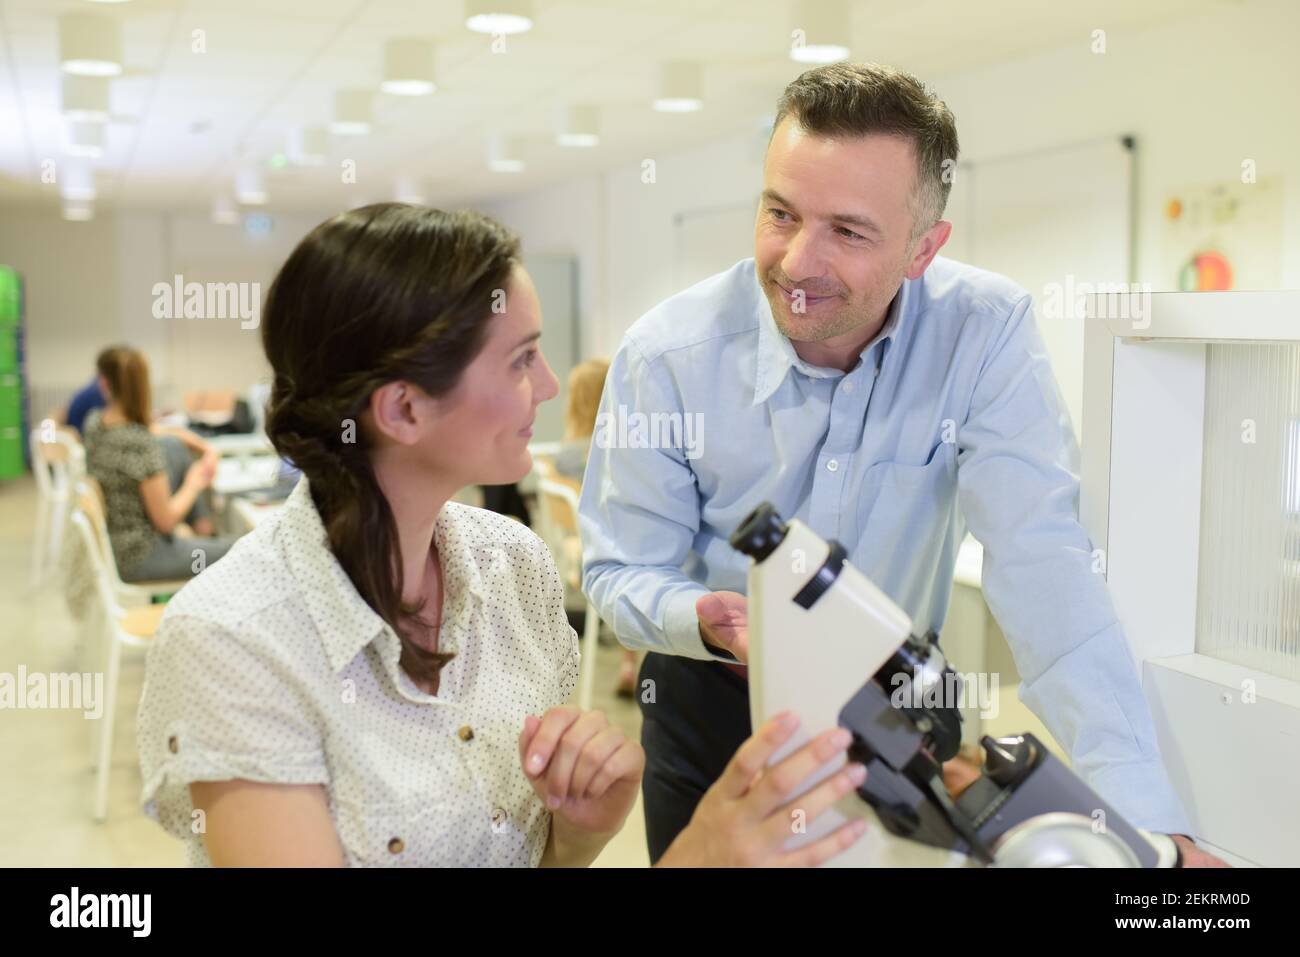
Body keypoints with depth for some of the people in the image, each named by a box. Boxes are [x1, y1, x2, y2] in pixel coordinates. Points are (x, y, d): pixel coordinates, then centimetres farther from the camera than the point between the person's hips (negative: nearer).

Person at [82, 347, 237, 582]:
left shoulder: (94, 422, -6)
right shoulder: (143, 445, -30)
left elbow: (174, 435, 10)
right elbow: (165, 521, -20)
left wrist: (206, 449, -3)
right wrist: (194, 485, -5)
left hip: (110, 542, 8)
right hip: (138, 560, -8)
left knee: (174, 446, 12)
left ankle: (204, 528, 20)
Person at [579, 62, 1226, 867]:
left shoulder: (988, 331, -20)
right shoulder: (666, 356, -19)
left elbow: (1041, 560, -27)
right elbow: (620, 571, -12)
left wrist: (1146, 818, -35)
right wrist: (709, 621, -35)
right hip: (715, 703, 0)